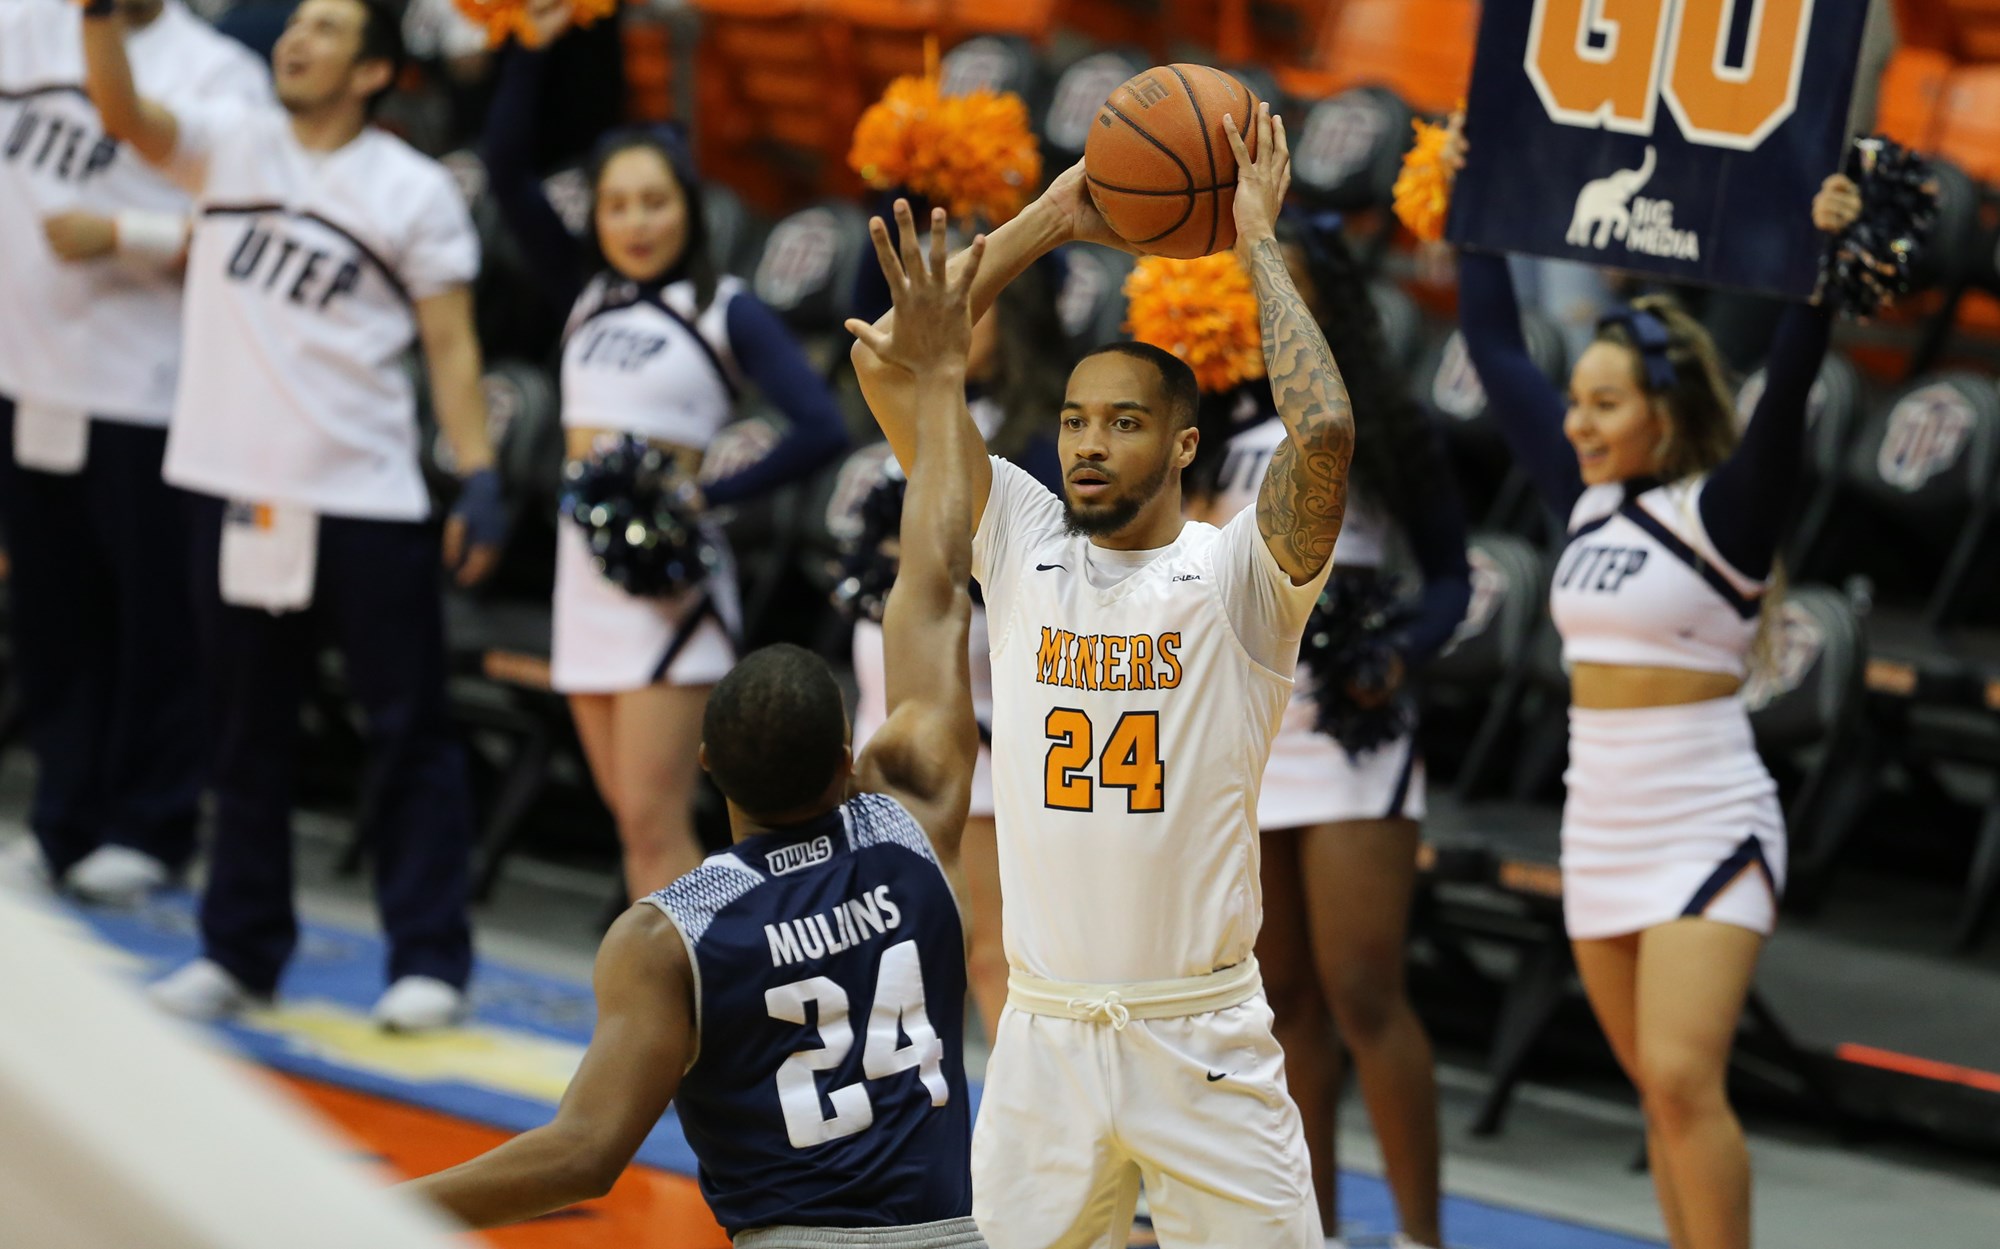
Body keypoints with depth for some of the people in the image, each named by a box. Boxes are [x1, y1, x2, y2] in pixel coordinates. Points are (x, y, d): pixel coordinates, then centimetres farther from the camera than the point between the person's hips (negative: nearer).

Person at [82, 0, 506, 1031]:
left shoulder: (414, 192, -1)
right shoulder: (228, 148, 7)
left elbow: (451, 345, -1)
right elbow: (123, 115, -9)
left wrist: (480, 479, -9)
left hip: (368, 501, -3)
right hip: (238, 492, 3)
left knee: (407, 733, 0)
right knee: (246, 734, 12)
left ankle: (429, 961, 6)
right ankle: (240, 952, 22)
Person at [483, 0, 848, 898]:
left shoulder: (726, 312, -4)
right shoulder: (586, 294, 11)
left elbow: (820, 429, -13)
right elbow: (507, 170, 5)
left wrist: (711, 497, -15)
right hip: (585, 566, 6)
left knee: (654, 822, -10)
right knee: (634, 822, 9)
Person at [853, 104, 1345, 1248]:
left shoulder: (1239, 574, -5)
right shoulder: (1022, 545, 5)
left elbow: (1324, 431, -25)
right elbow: (885, 365, 0)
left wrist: (1258, 241, -14)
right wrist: (1048, 223, 0)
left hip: (1206, 1044, -3)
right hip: (1043, 1037, 3)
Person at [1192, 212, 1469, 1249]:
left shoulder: (1381, 426, -3)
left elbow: (1450, 572, 0)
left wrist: (1402, 659, -16)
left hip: (1349, 734, -5)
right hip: (1235, 729, 5)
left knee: (1361, 996, -9)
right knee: (1283, 999, 10)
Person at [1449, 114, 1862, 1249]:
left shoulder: (1726, 511, -10)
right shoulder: (1590, 501, 8)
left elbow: (1789, 389, -25)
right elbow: (1498, 353, 14)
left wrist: (1830, 256, -36)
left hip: (1709, 834, -7)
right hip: (1603, 831, 7)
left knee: (1684, 1078, -17)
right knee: (1664, 1092, 9)